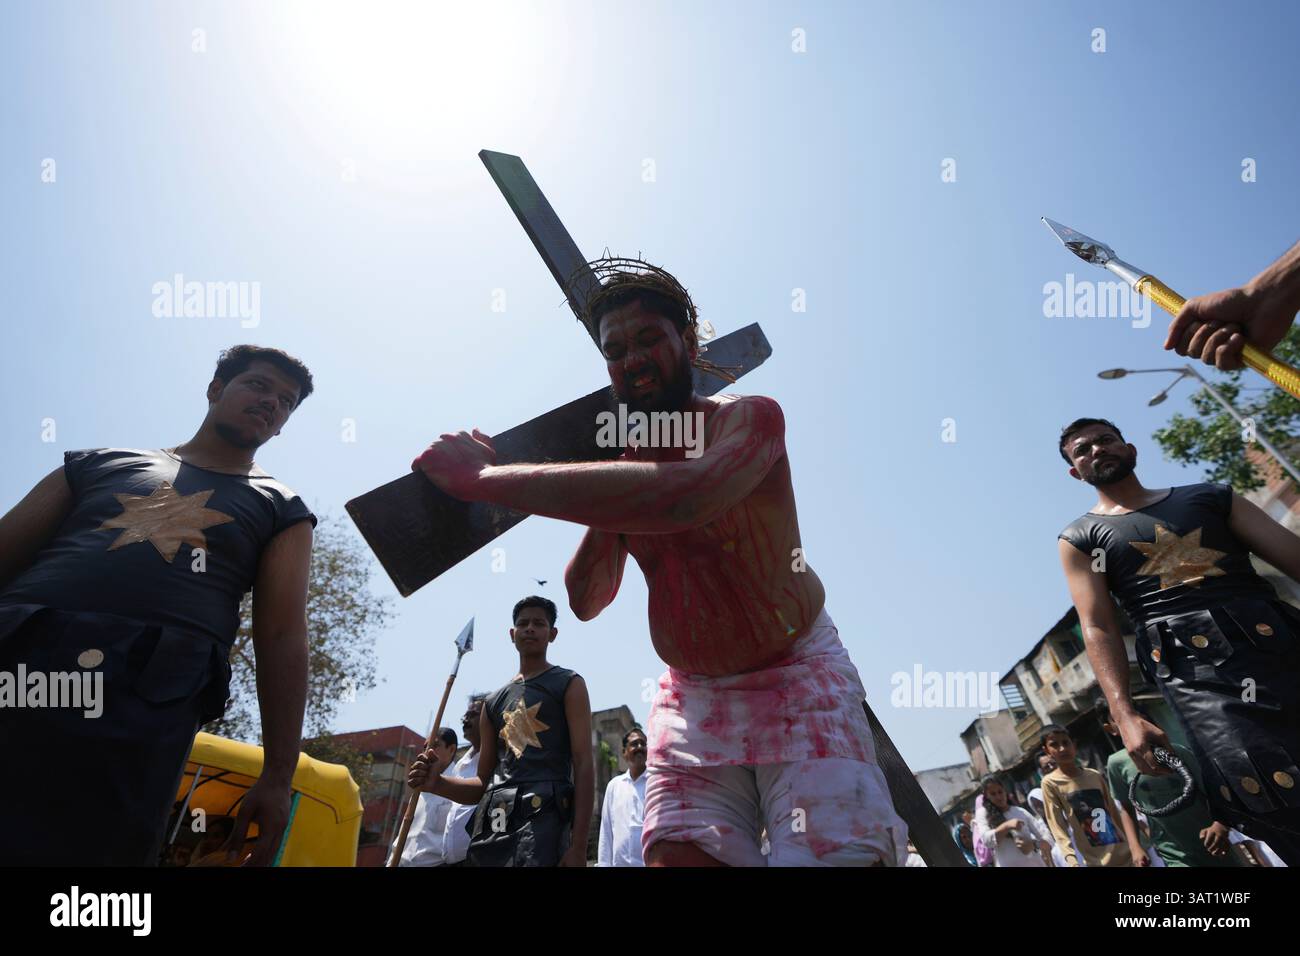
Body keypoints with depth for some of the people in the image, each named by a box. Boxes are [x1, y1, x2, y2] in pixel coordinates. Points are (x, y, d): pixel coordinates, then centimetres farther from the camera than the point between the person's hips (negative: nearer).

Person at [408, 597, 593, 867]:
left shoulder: (568, 685, 6)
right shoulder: (493, 702, 21)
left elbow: (584, 765, -4)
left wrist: (578, 847, -14)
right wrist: (438, 783, 1)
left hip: (543, 817, -5)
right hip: (491, 825, 5)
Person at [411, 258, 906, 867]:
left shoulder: (747, 417, -14)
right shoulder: (621, 455, 3)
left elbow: (683, 497, -39)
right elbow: (586, 600, 3)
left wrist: (484, 478, -35)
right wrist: (606, 509, -14)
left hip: (798, 680, -3)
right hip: (691, 698, 4)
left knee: (834, 852, -16)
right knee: (679, 853, -9)